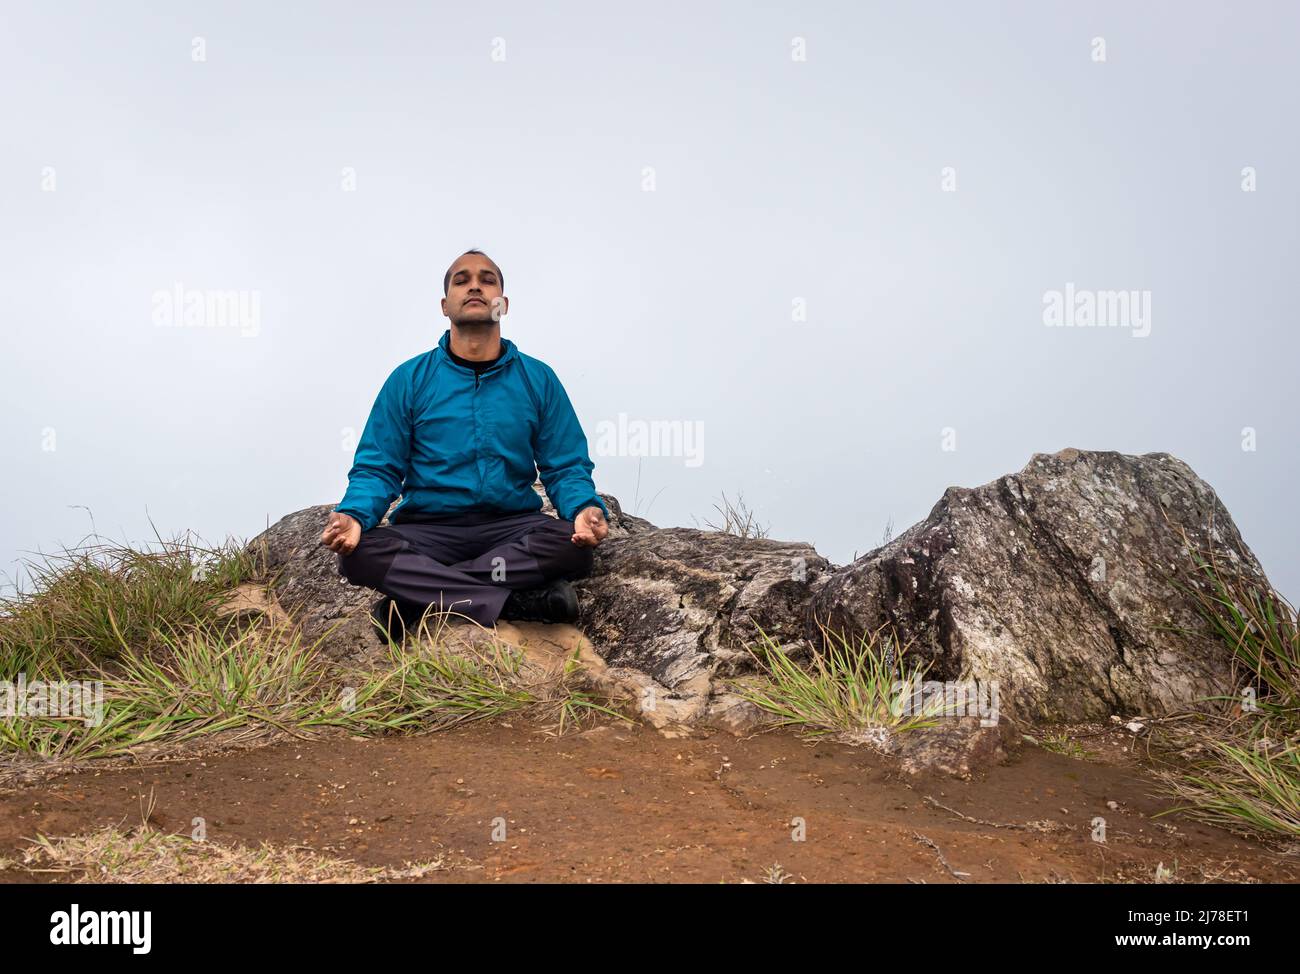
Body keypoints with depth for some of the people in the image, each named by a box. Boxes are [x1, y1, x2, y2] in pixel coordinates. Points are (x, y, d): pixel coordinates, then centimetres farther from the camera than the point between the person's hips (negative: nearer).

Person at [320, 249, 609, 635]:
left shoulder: (538, 379, 8)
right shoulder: (409, 379, 6)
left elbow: (565, 468, 6)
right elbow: (377, 468, 4)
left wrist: (586, 510, -18)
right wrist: (352, 515, -19)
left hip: (512, 527, 0)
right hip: (428, 528, 0)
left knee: (571, 544, -31)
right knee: (360, 552, -30)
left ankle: (416, 597, -23)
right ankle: (523, 600, -29)